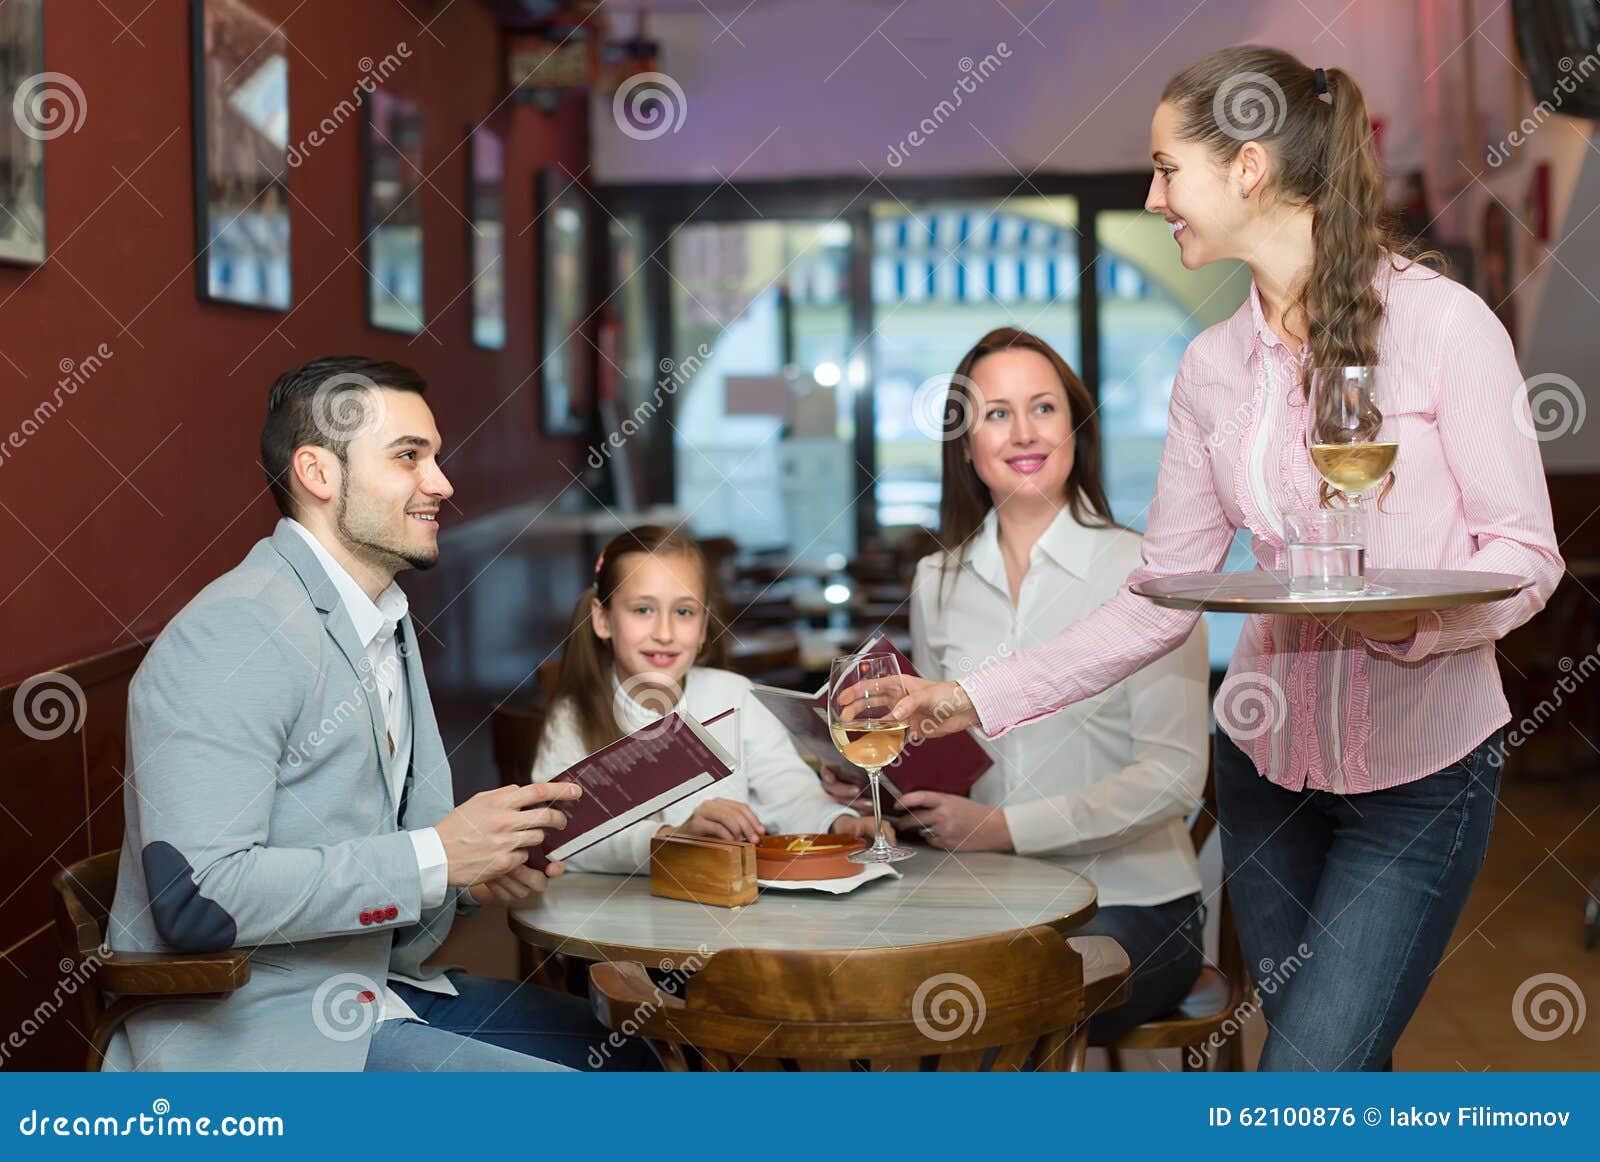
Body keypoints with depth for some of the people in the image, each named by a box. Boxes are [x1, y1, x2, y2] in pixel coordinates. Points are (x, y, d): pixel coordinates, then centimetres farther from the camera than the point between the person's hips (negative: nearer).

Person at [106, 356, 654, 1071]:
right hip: (259, 1025, -9)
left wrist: (475, 873, -2)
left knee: (630, 1059, 7)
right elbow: (200, 894, -27)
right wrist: (436, 857, -23)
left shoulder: (386, 622, 13)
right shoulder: (236, 632, -18)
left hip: (375, 979, 9)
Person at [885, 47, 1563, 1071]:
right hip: (1272, 754, 5)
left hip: (1421, 766, -4)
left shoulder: (1440, 320, -11)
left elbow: (1526, 553, -7)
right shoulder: (1212, 366, 4)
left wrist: (1413, 617, -28)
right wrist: (979, 699, 0)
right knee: (1344, 1083, 13)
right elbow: (1161, 599, 5)